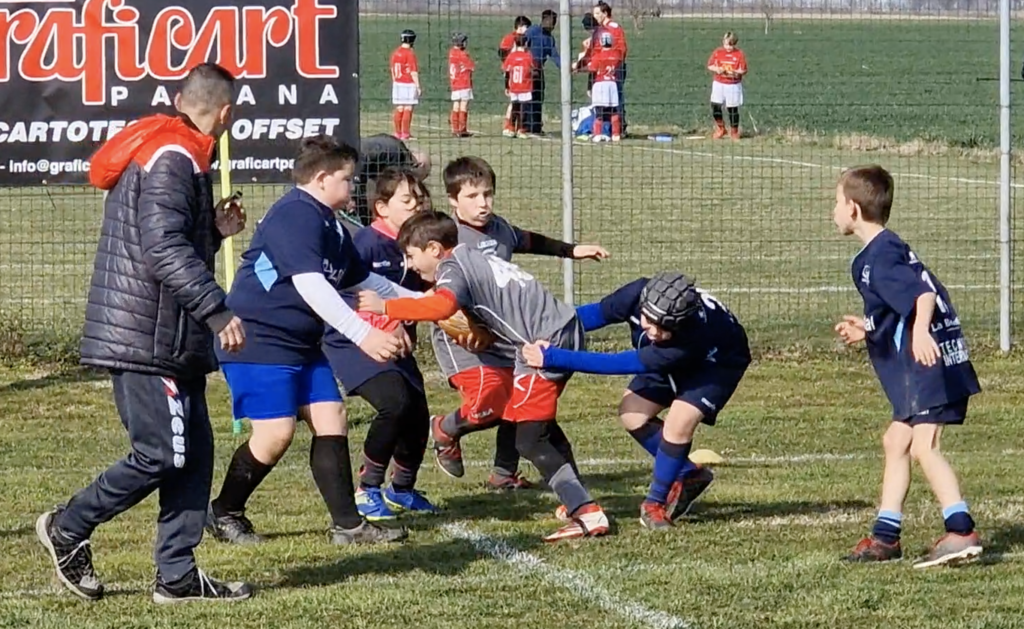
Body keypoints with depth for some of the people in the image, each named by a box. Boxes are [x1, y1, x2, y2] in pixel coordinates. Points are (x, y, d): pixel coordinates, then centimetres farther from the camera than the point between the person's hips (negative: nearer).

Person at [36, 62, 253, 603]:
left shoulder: (163, 154, 18)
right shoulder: (172, 161, -15)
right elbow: (166, 250, -25)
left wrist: (215, 230, 15)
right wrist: (218, 312, -26)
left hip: (167, 340, 11)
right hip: (147, 339, -11)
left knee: (193, 452, 8)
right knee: (161, 454, -7)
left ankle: (178, 575, 10)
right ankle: (68, 528, 8)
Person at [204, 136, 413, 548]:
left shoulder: (330, 226, 15)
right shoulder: (295, 216, -18)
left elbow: (360, 278, 30)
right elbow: (309, 285, -29)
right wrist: (363, 335, -34)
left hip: (301, 343, 10)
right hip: (259, 340, -10)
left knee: (331, 419, 2)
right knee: (276, 432, -13)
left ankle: (348, 524, 5)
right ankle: (224, 513, 6)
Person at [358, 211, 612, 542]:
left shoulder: (452, 268, -9)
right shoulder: (473, 258, 20)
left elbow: (443, 306, -29)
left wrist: (386, 307, -25)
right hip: (567, 329, 10)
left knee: (530, 439, -7)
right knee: (542, 425, 25)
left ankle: (587, 513, -13)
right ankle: (575, 498, 32)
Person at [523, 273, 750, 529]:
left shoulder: (690, 335, -46)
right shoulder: (637, 294, -34)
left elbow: (622, 364, -46)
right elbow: (596, 313, -17)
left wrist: (554, 358, -48)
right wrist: (548, 338, -35)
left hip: (718, 361, -6)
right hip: (670, 356, 6)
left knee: (678, 424, -23)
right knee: (632, 413, -5)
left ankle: (655, 502, 0)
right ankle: (688, 475, 15)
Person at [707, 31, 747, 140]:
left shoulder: (739, 54, -4)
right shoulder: (717, 52, 2)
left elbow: (743, 71, -4)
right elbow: (709, 66, 6)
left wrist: (735, 72, -23)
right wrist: (716, 69, -15)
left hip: (734, 85, -2)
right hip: (719, 84, 2)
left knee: (733, 108, 2)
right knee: (715, 105, -7)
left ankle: (734, 132, 17)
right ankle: (720, 129, 12)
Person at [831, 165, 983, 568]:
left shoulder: (879, 258, -11)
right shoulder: (890, 249, 19)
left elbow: (923, 293, -26)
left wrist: (921, 331, -42)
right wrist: (868, 331, 38)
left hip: (929, 362, -11)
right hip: (927, 365, 11)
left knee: (923, 447, -18)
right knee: (896, 441, 19)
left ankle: (961, 532, -27)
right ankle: (886, 536, 25)